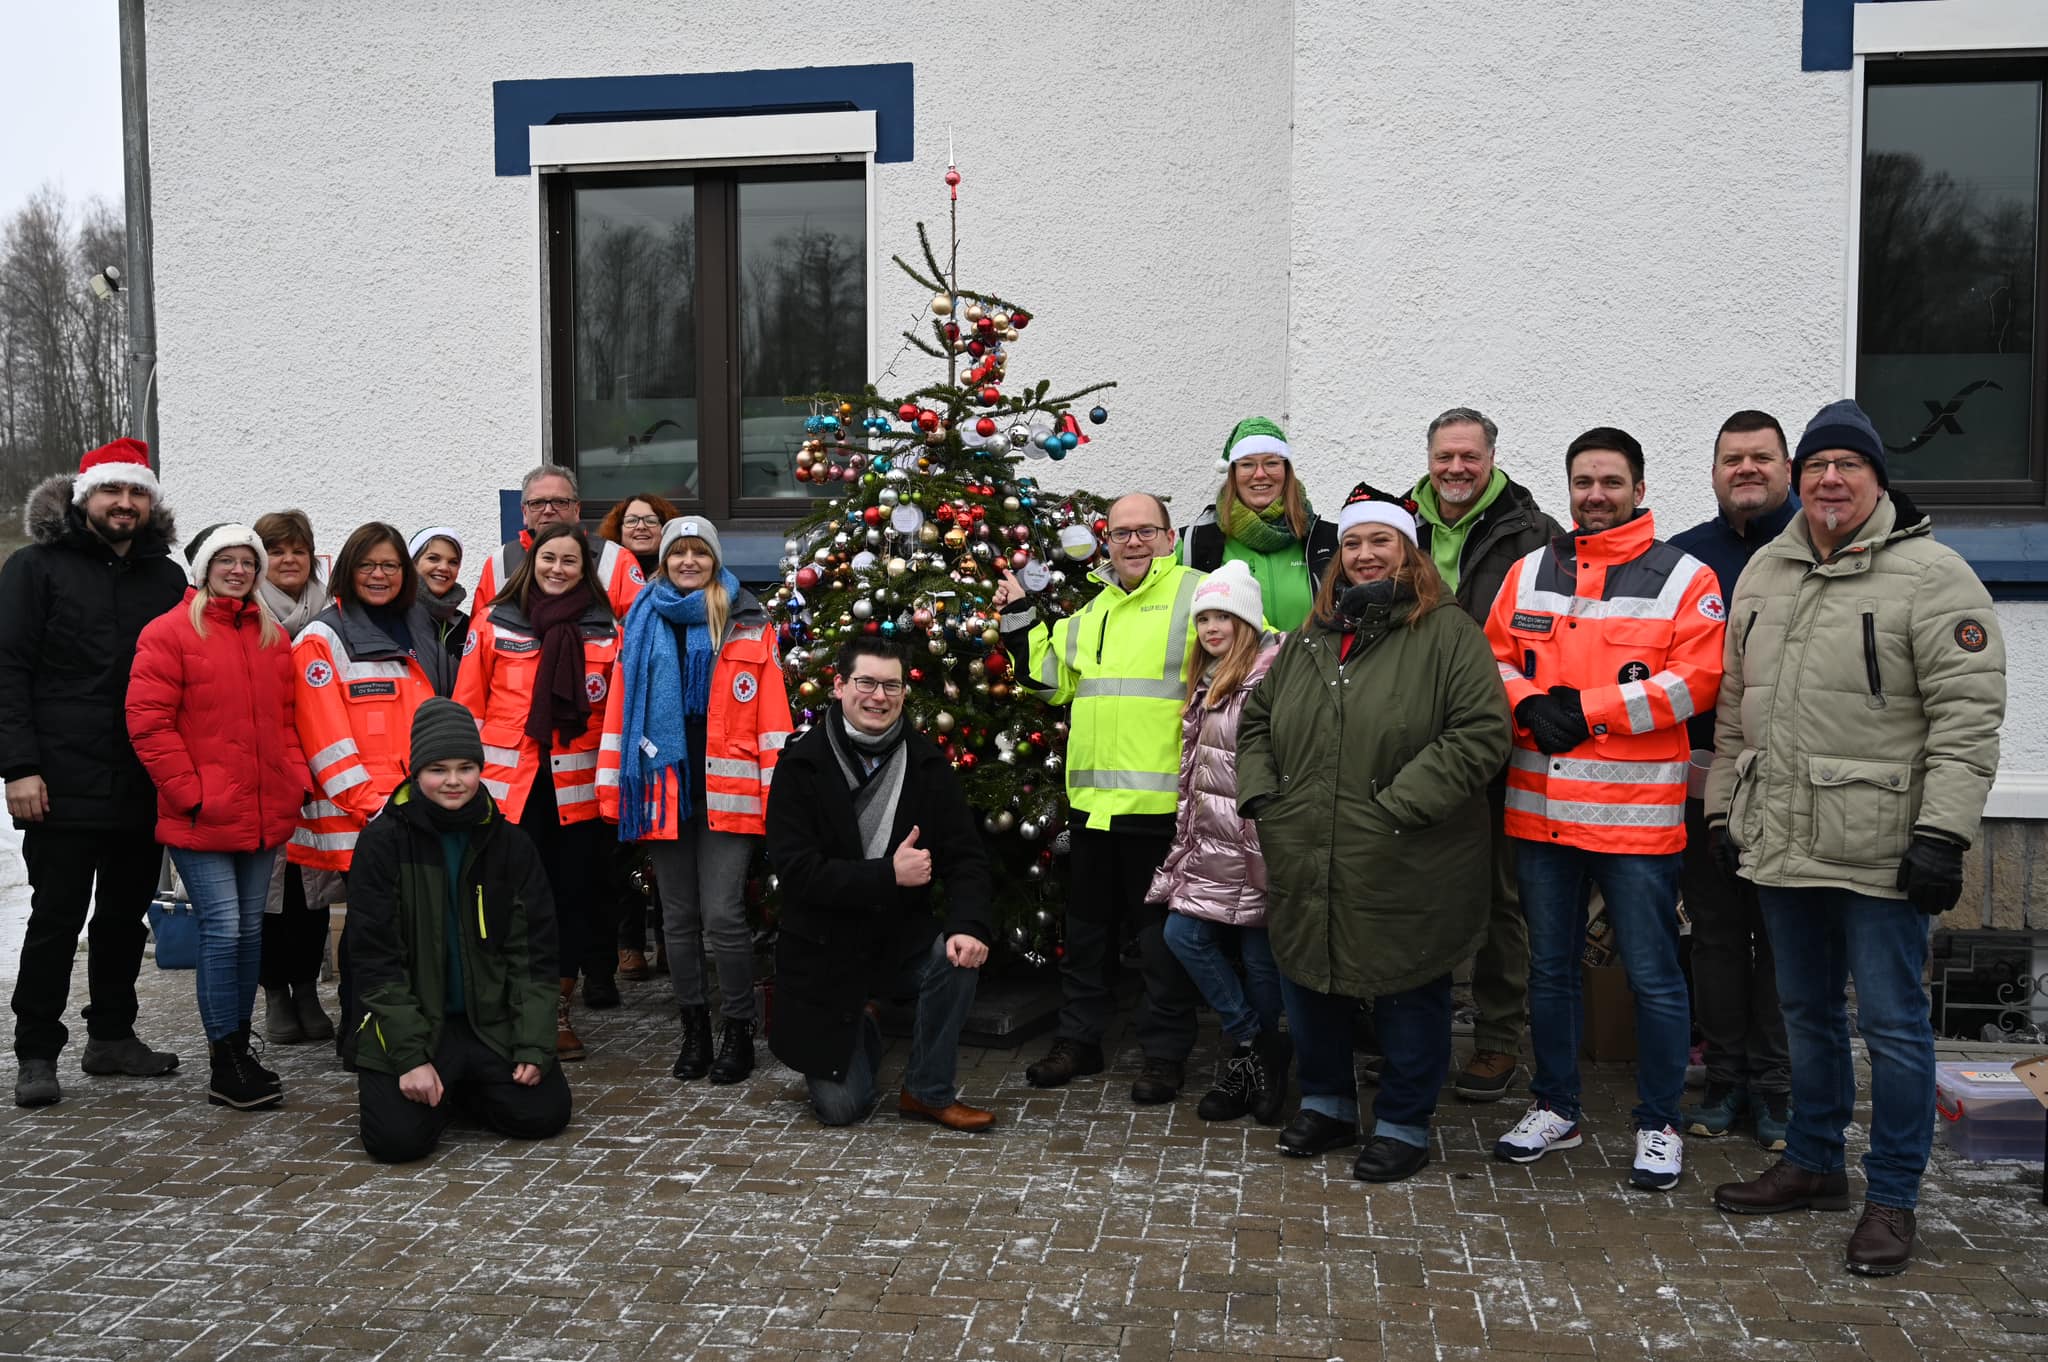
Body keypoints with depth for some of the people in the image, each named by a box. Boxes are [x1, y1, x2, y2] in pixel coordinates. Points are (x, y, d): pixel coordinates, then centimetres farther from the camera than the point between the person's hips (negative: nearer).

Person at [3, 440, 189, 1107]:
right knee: (57, 916, 0)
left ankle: (112, 1037, 26)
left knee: (126, 914, 13)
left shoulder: (167, 578, 12)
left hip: (146, 789, 4)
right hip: (64, 786, -4)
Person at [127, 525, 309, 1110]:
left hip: (264, 815, 6)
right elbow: (148, 721, -10)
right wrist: (188, 790, -14)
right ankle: (226, 1067, 1)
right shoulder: (169, 633, -5)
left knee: (249, 929, 11)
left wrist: (297, 779, 4)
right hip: (201, 818, -6)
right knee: (222, 928, -8)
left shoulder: (273, 638, 14)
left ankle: (238, 1048, 23)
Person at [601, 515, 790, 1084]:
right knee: (679, 919, 10)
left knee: (723, 917, -7)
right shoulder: (642, 625, 12)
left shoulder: (748, 624, 4)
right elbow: (620, 709, 9)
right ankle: (694, 1030, 22)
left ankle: (737, 1031, 8)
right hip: (662, 787, 3)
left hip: (727, 791, -3)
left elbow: (772, 713, -2)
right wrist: (611, 788, 3)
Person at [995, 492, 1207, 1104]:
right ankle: (1079, 1039, 30)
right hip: (1093, 799, 7)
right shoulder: (1093, 609, 17)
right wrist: (1020, 620, 17)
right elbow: (1053, 679, 24)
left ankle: (1165, 1054, 17)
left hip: (1162, 800, -7)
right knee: (1086, 926, 17)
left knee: (1161, 932, 4)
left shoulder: (1196, 593, -4)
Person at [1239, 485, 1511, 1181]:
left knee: (1409, 997, 7)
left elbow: (1482, 733, -15)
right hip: (1305, 866, 6)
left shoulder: (1449, 633, -6)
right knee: (1308, 987, 17)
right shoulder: (1310, 638, 13)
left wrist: (1398, 805, -19)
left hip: (1405, 874, -6)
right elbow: (1256, 718, 21)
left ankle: (1404, 1125, 25)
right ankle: (1326, 1104, 37)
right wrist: (1262, 795, 6)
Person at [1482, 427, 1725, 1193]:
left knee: (1652, 976, 4)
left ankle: (1659, 1126, 19)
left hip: (1638, 812, -4)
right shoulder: (1529, 572, 11)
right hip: (1540, 808, 4)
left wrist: (1587, 709, -16)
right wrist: (1531, 706, -12)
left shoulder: (1684, 578, -2)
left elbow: (1696, 680, -11)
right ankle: (1554, 1109, 30)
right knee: (1549, 967, 15)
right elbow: (1495, 658, 9)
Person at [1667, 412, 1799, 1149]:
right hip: (1704, 775, 2)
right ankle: (1724, 1080, 21)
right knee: (1716, 934, 9)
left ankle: (1773, 1088, 17)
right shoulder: (1683, 555, 8)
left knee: (1781, 937, 6)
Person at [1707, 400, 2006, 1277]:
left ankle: (1892, 1197, 17)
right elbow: (1734, 705, 16)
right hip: (1782, 845, 6)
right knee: (1806, 1012, 18)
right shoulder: (1763, 573, 11)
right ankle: (1813, 1163, 34)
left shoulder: (1932, 575, -8)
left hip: (1881, 854, -6)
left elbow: (1967, 716, -13)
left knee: (1891, 1024, 3)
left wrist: (1942, 833, -18)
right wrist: (1724, 807, 14)